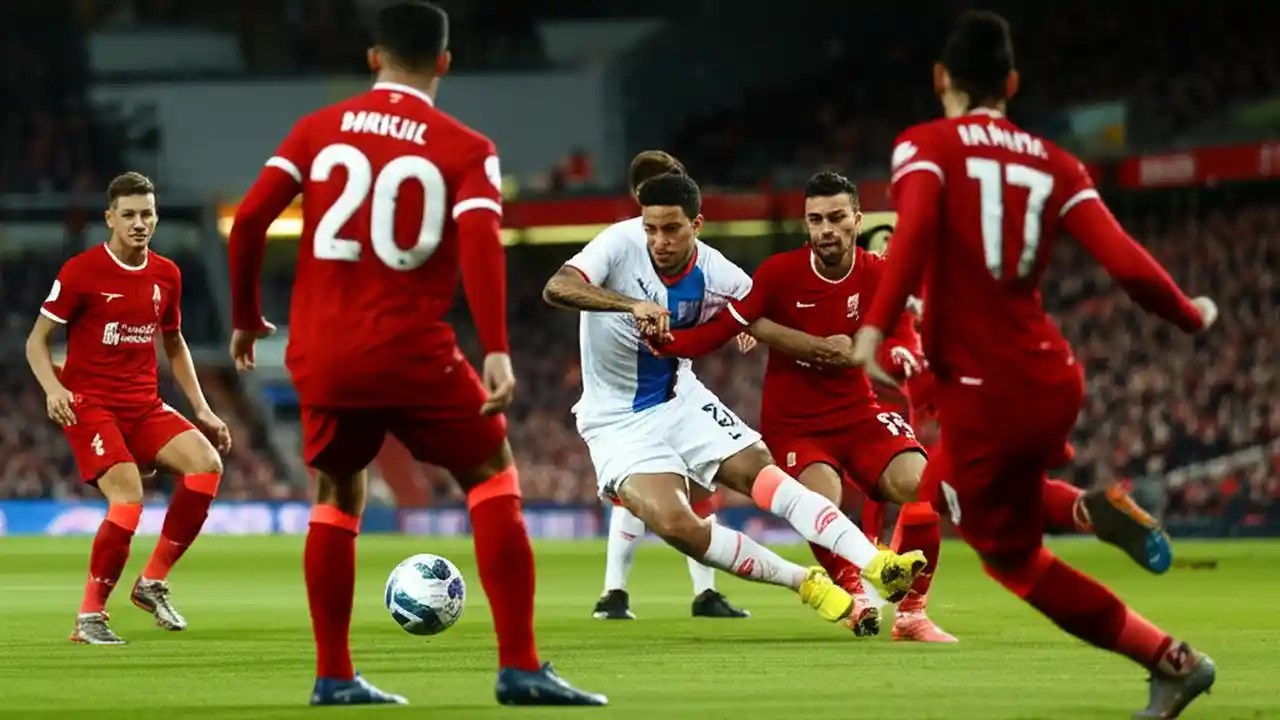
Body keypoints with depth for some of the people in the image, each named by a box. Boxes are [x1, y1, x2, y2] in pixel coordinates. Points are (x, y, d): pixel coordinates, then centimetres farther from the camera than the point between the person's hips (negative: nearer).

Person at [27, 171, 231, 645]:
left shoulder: (166, 275, 8)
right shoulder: (81, 272, -7)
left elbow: (174, 344, 22)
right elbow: (37, 342, -2)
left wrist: (202, 411, 15)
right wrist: (53, 388, -21)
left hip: (145, 405, 5)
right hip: (90, 405, -5)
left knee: (207, 463, -19)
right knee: (128, 500, -25)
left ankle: (153, 582, -5)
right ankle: (90, 616, -8)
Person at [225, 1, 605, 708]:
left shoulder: (318, 130, 9)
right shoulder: (466, 150, 1)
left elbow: (248, 219, 2)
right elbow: (480, 244, -16)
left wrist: (246, 319, 14)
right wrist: (497, 352, -22)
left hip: (321, 355, 3)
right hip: (413, 354, -3)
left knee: (337, 497, 22)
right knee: (493, 478, 9)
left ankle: (333, 677, 16)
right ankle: (520, 668, -1)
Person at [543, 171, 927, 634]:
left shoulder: (716, 276, -10)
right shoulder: (621, 244, -19)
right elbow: (556, 288, -34)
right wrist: (633, 305, -46)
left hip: (680, 400, 3)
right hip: (617, 419, -3)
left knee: (763, 472, -18)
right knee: (676, 525, -24)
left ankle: (875, 566, -24)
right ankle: (806, 583, -12)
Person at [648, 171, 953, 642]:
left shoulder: (880, 277, -5)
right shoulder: (780, 273, -10)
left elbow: (908, 353, -11)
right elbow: (720, 330, -14)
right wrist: (665, 340, -33)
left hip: (857, 413, 2)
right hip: (793, 423, -2)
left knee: (921, 486, -21)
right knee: (822, 501, -31)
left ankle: (912, 614, -4)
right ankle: (856, 599, -2)